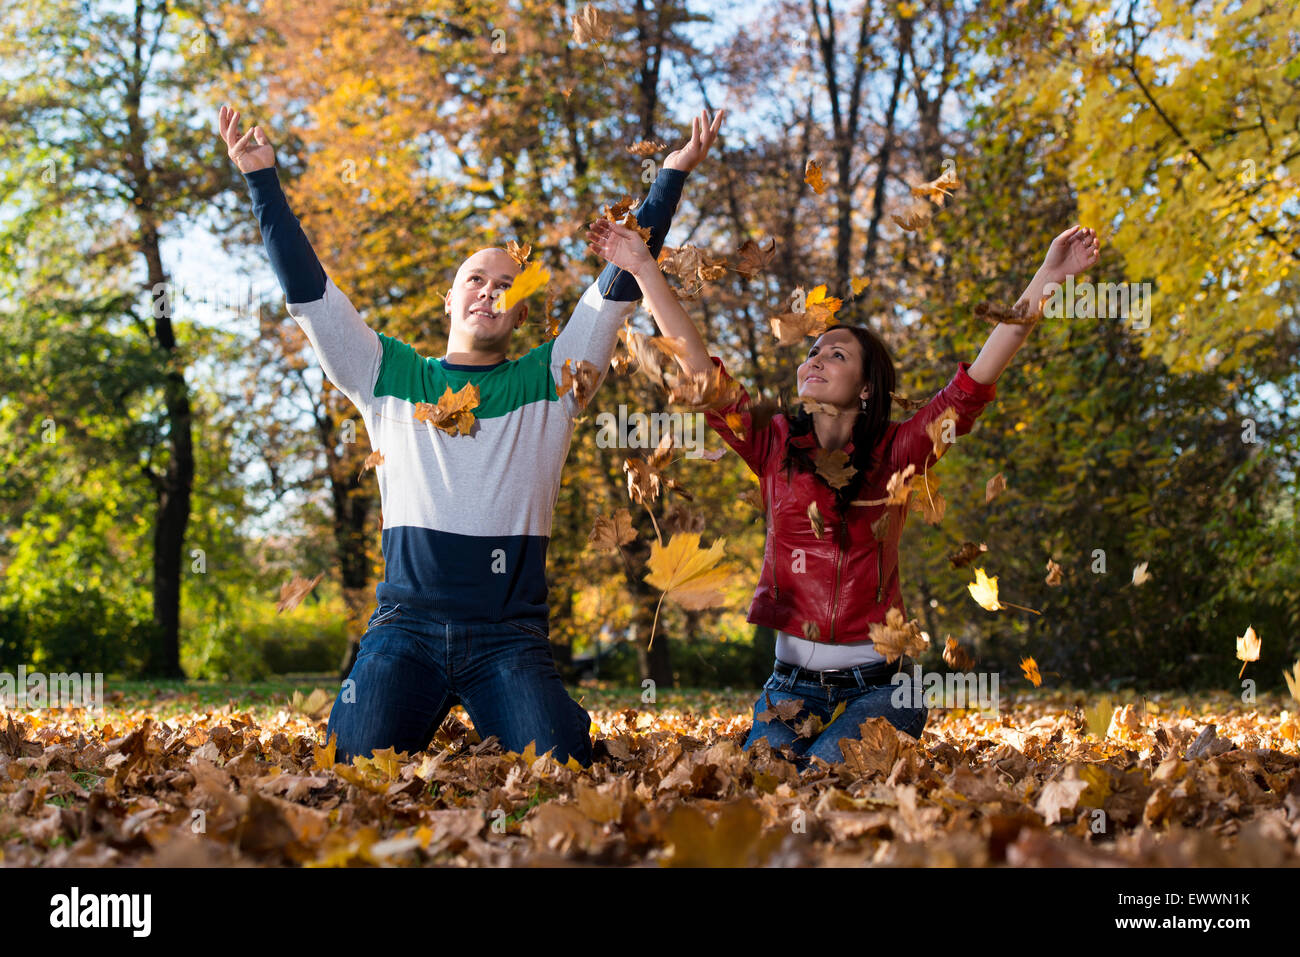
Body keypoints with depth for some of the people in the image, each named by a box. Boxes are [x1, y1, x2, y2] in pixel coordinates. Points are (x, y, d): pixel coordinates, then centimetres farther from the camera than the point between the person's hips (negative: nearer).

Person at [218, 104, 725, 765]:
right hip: (407, 624, 0)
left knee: (561, 767, -21)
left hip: (510, 634, 0)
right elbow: (309, 292, 9)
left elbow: (619, 287, 8)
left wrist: (672, 175, 5)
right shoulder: (391, 377, 13)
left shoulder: (548, 381, 12)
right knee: (362, 763, -19)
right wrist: (262, 179, 4)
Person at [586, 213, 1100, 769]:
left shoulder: (896, 453, 1)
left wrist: (1047, 278, -11)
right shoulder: (775, 447, 6)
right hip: (793, 682, 2)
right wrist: (644, 269, 0)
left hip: (878, 685, -1)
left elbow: (979, 377, -6)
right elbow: (697, 365, 2)